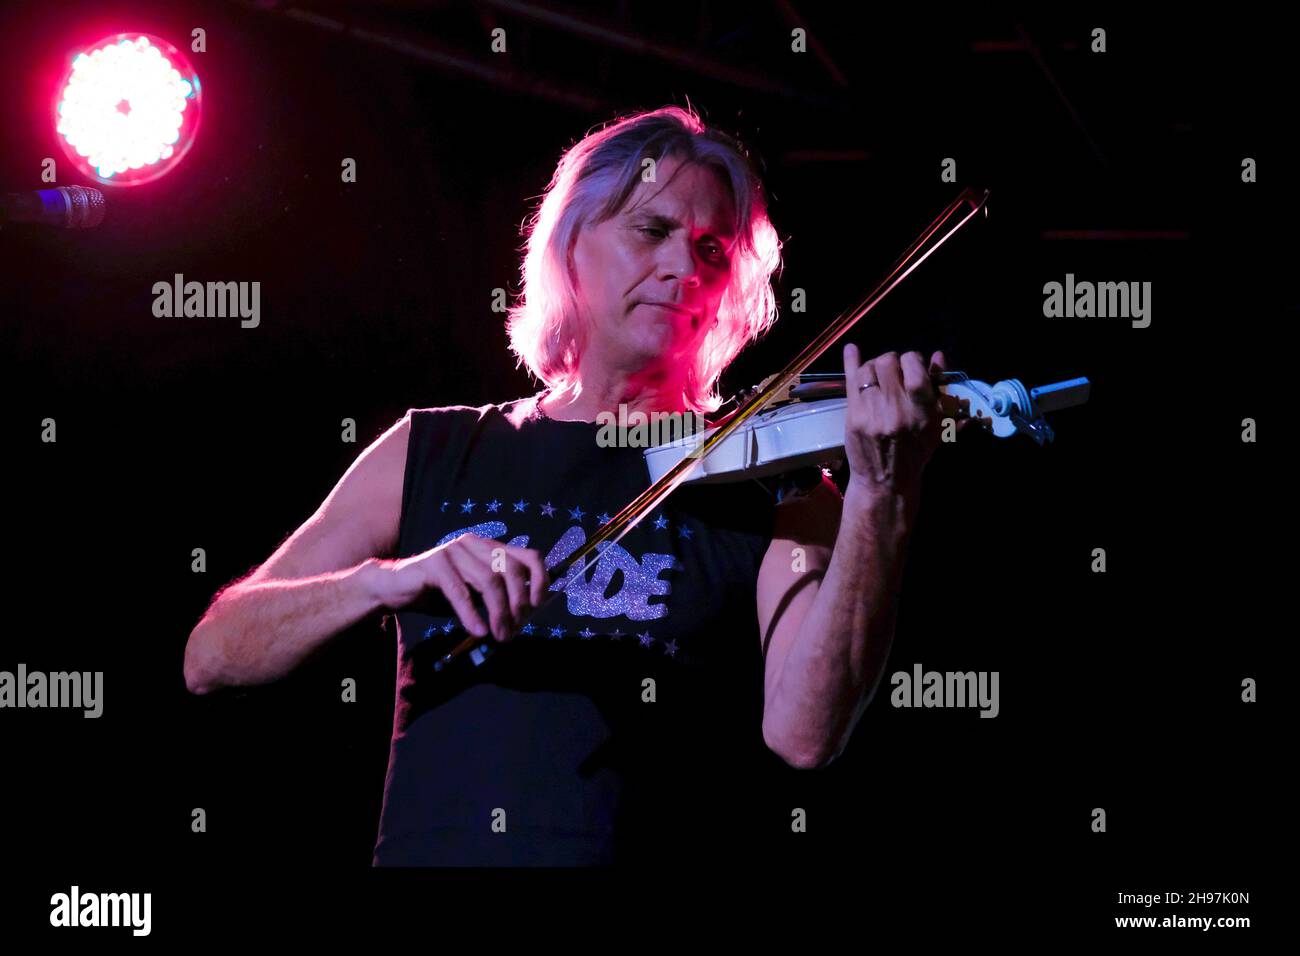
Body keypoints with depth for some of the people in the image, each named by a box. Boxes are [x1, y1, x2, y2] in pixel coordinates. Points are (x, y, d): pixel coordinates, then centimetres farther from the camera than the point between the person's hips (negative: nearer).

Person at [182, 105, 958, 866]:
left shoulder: (768, 483, 8)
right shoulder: (432, 455, 13)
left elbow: (804, 734, -7)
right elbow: (212, 659, 5)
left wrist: (879, 502, -18)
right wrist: (385, 580, -12)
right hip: (435, 847, 2)